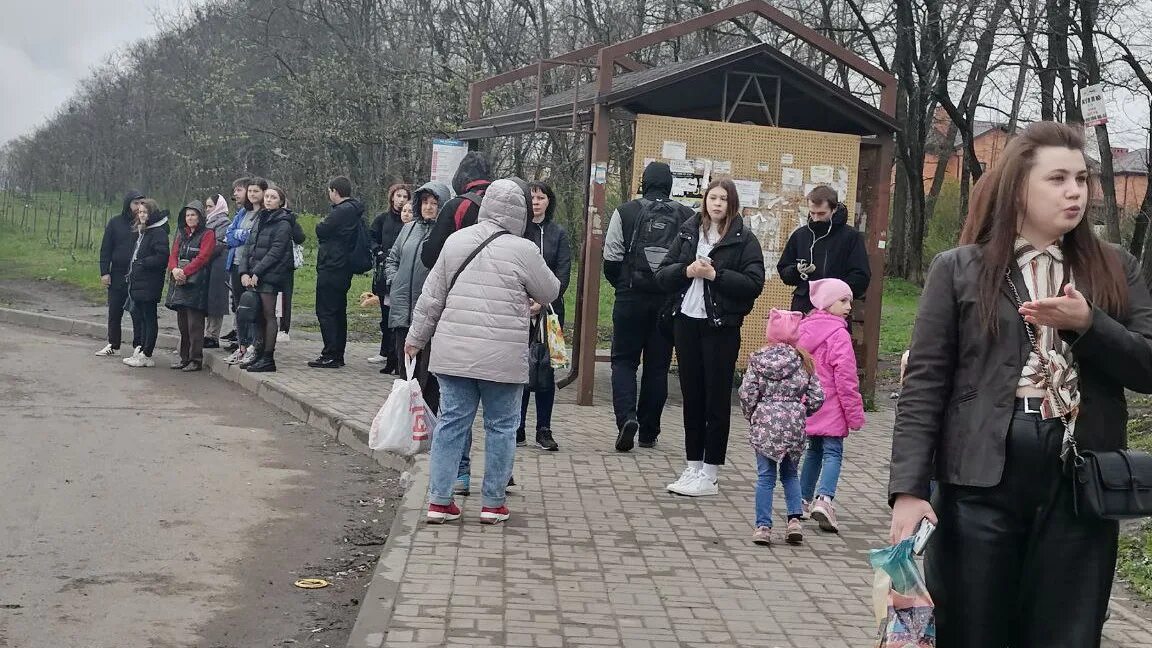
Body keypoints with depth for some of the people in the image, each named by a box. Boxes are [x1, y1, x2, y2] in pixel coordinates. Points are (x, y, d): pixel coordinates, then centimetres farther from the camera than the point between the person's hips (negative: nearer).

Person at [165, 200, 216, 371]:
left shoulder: (207, 234, -2)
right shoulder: (182, 234, 20)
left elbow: (202, 258, -12)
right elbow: (173, 255, 11)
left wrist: (185, 272, -18)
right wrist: (174, 269, -10)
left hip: (196, 284, -7)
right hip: (180, 282, 7)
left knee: (194, 324, -8)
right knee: (182, 323, 10)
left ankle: (196, 360, -4)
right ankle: (184, 357, 17)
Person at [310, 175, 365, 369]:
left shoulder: (342, 211, -17)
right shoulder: (355, 211, 14)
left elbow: (321, 231, -16)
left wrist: (320, 224, 3)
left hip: (331, 268, -10)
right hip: (344, 270, 10)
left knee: (326, 312, -5)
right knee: (339, 312, 14)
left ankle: (330, 355, -6)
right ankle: (338, 355, 19)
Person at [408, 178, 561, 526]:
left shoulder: (456, 241, 5)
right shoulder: (522, 251, -9)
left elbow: (431, 298, 9)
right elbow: (550, 293, 6)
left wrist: (416, 338, 19)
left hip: (453, 353, 4)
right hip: (502, 359, -4)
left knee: (452, 421, 10)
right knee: (501, 426, 9)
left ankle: (439, 500, 12)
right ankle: (493, 503, 15)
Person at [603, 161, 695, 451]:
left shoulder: (626, 212, -3)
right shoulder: (686, 217, 1)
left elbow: (612, 258, -4)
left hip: (632, 297, -2)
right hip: (670, 302, 2)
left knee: (624, 360, 8)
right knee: (658, 365, 10)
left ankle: (626, 416, -13)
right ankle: (648, 432, 15)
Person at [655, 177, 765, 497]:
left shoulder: (744, 240, -3)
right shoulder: (688, 233, 9)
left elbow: (754, 284, -12)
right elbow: (663, 275, 7)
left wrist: (715, 274, -17)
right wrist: (687, 270, -12)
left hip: (721, 327, -4)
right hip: (686, 323, 4)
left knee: (717, 400, 2)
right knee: (692, 396, 11)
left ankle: (709, 475, 7)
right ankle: (693, 467, 20)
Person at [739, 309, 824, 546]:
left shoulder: (758, 360, -3)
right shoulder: (803, 362, 0)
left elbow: (747, 393, -6)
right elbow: (817, 398, -1)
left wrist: (752, 417, 11)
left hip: (765, 424, -1)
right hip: (794, 427, 1)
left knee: (765, 476, 5)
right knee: (790, 474, 18)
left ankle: (763, 526, 3)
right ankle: (795, 519, 7)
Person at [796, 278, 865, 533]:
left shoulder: (804, 329, 9)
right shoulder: (839, 334, -14)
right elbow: (846, 378, -15)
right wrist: (855, 413, -9)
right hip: (831, 411, -7)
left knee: (814, 451, 19)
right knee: (833, 453, -7)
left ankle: (804, 500, 22)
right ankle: (824, 499, -24)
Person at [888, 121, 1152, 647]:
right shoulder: (958, 269, 2)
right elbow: (924, 384, -3)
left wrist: (1086, 324, -14)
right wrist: (909, 489, -11)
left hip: (1081, 489, 2)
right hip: (980, 485, -2)